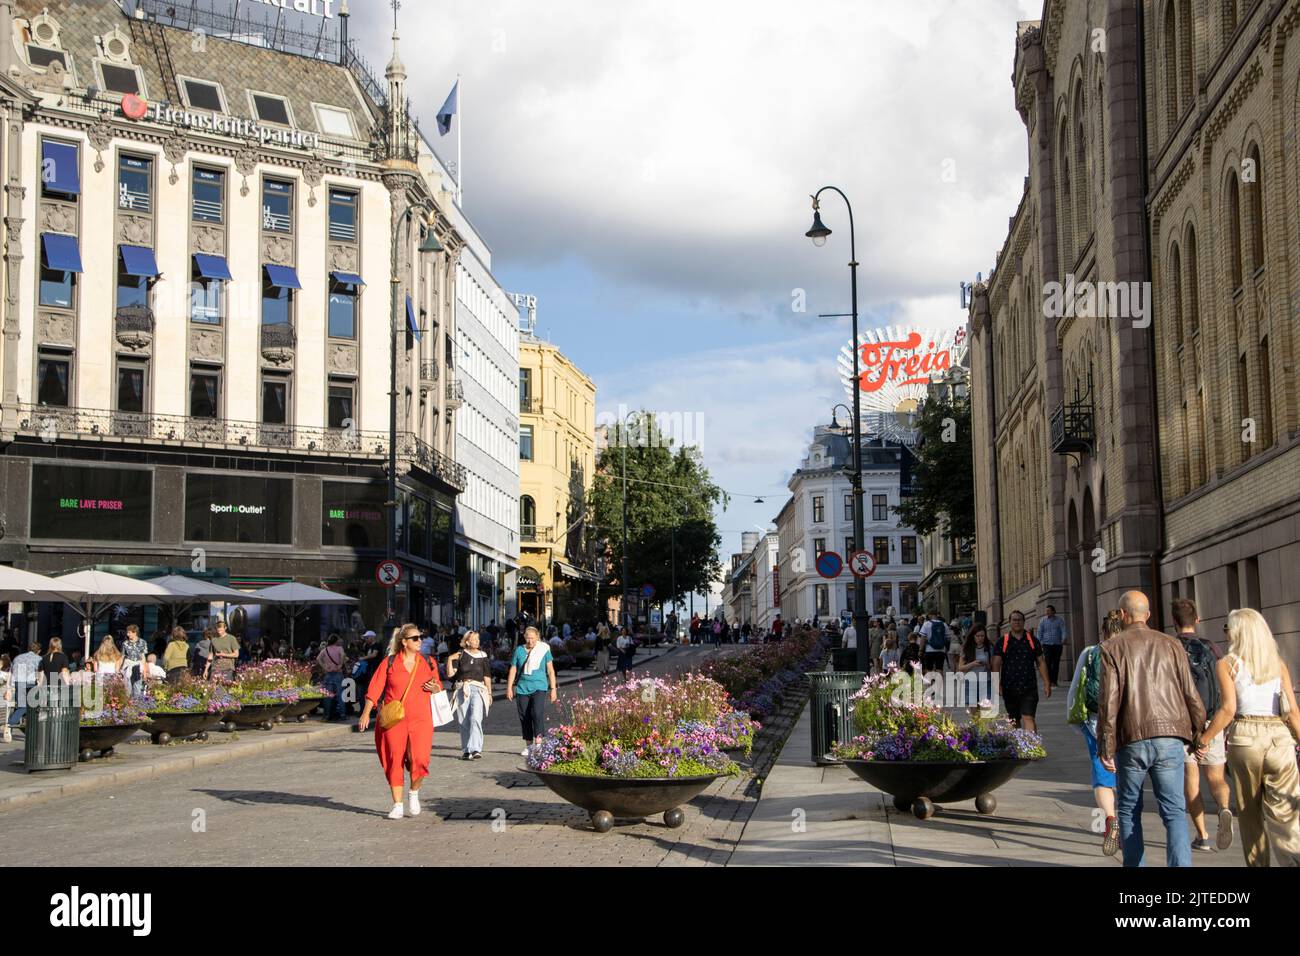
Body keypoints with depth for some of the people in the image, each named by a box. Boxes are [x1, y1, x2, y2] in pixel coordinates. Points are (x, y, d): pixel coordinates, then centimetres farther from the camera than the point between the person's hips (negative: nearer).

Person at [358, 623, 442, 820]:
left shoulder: (428, 663, 8)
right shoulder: (389, 663, 1)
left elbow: (438, 684, 21)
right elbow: (374, 689, 0)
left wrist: (435, 687, -4)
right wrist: (365, 714, -5)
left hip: (420, 719, 1)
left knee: (419, 759, -14)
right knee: (395, 761, 0)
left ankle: (414, 792, 15)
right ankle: (397, 805, 12)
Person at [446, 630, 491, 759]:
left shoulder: (483, 656, 11)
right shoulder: (460, 655, 8)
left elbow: (487, 676, 13)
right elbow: (450, 674, 2)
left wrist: (489, 693, 11)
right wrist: (450, 660, -9)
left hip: (478, 690, -1)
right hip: (462, 690, 1)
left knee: (475, 718, -18)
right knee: (464, 722, 3)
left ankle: (476, 749, -26)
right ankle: (466, 750, 12)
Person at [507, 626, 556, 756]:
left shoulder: (544, 649, 5)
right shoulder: (519, 650, 8)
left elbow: (550, 670, 8)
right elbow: (513, 670, 12)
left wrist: (553, 689, 5)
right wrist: (509, 688, 7)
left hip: (539, 687, -3)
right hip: (522, 688, 3)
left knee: (537, 713, -19)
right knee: (524, 717, 4)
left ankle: (538, 744, -19)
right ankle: (528, 746, 15)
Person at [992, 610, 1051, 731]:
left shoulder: (1032, 641, 8)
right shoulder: (1002, 642, 4)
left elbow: (1041, 663, 10)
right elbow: (996, 664, -1)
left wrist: (1046, 684, 5)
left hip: (1029, 688, -1)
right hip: (1009, 688, 1)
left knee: (1029, 718, -14)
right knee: (1014, 721, 12)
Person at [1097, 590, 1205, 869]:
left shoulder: (1112, 648, 0)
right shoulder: (1170, 645, 8)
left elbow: (1108, 702, -7)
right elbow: (1190, 695, 5)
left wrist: (1106, 749, -3)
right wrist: (1200, 734, 16)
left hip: (1132, 740, -1)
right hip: (1170, 738, 1)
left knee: (1128, 810, 15)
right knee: (1174, 811, 0)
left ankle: (1134, 864, 15)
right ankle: (1180, 863, -18)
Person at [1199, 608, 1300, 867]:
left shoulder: (1227, 664, 0)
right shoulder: (1278, 663, 10)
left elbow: (1228, 710, -9)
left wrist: (1205, 738, 1)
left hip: (1245, 737, -2)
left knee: (1250, 814, 13)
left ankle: (1258, 863, 18)